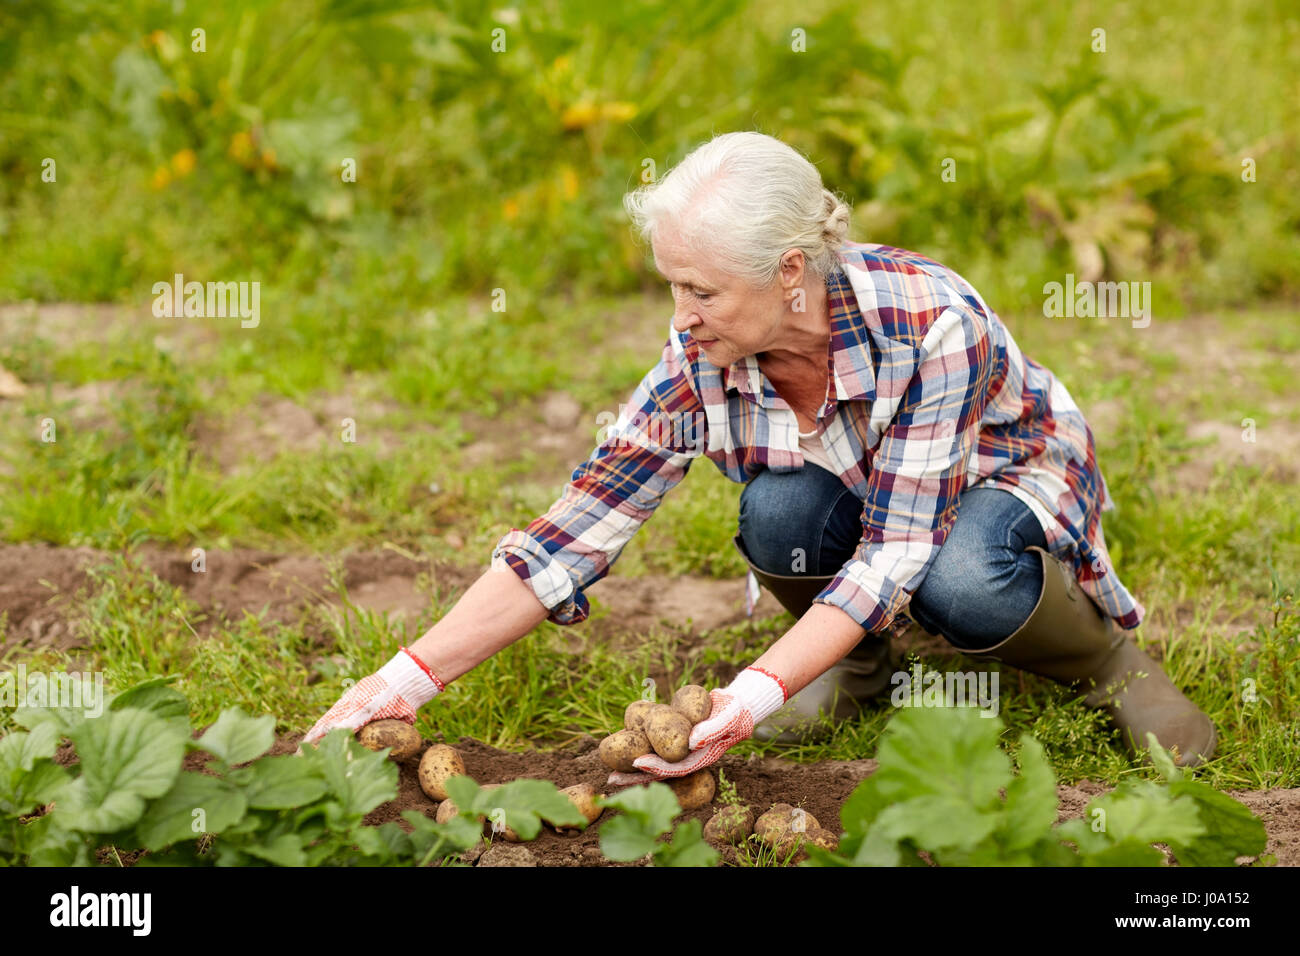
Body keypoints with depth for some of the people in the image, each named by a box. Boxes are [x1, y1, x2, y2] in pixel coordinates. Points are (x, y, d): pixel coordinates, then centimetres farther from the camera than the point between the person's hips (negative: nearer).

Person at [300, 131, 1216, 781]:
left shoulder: (930, 323, -36)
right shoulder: (699, 366, -23)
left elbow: (895, 552, -37)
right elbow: (570, 536, -22)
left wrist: (754, 696, -47)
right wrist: (411, 678, -29)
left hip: (1008, 477, -3)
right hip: (856, 490, 3)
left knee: (962, 587, -38)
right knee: (780, 510, -32)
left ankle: (1106, 655, -6)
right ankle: (855, 659, -1)